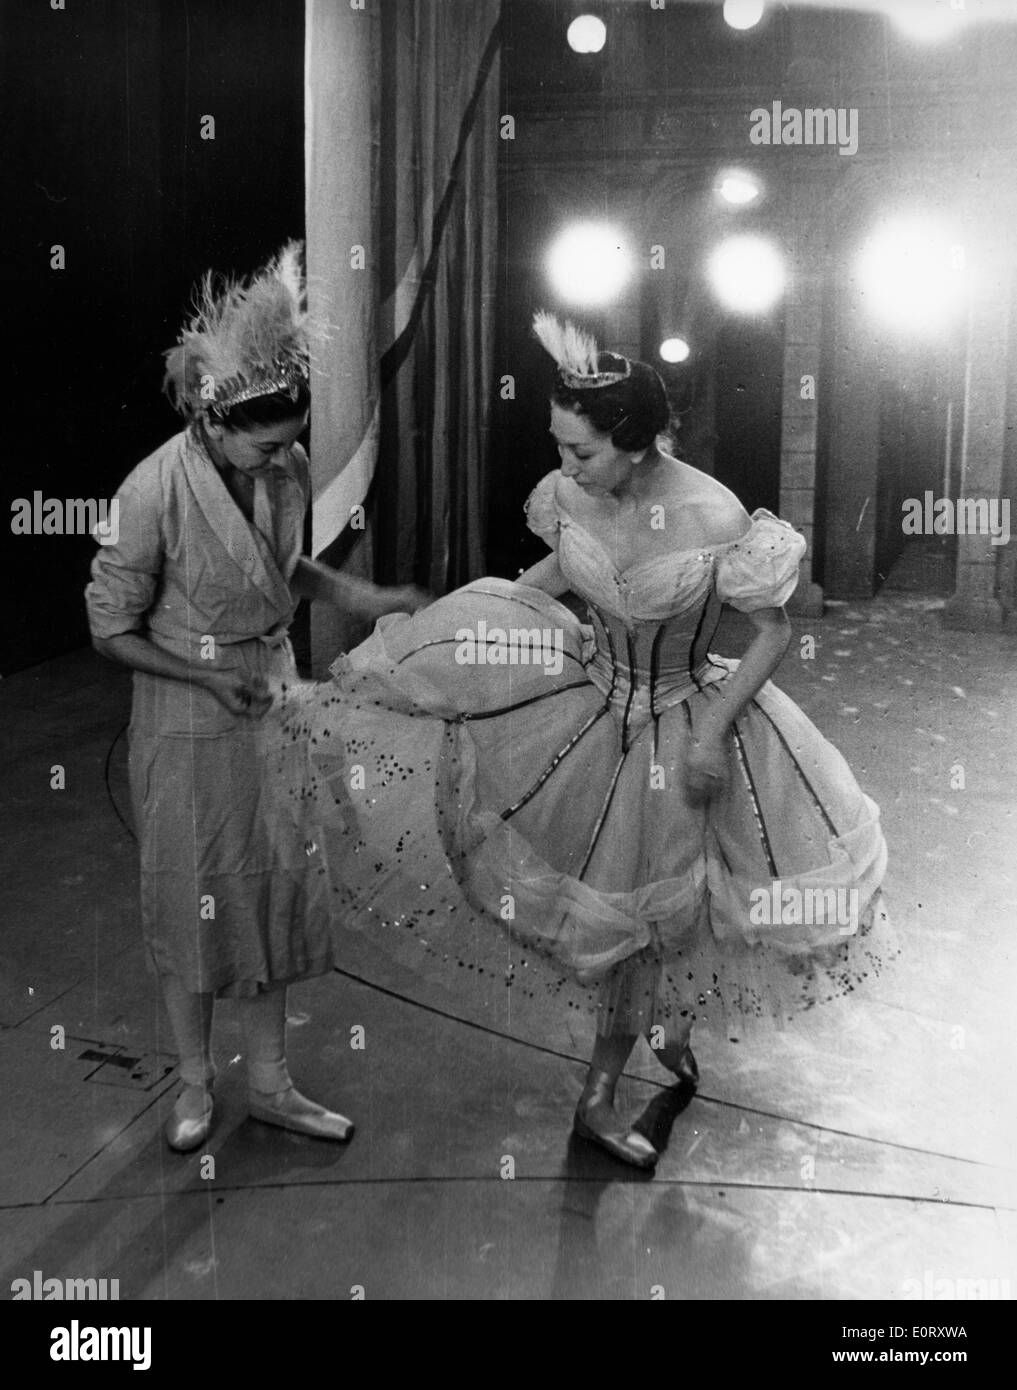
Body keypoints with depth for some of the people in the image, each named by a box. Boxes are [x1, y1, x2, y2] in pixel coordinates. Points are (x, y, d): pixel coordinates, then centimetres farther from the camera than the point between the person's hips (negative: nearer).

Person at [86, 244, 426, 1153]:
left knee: (277, 894, 13)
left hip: (275, 704, 5)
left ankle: (271, 1084, 30)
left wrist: (359, 596, -1)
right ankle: (196, 1082, 33)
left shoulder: (288, 467, -9)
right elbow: (112, 629, -13)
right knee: (193, 902, 11)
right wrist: (210, 675, -18)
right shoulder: (156, 494, -24)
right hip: (190, 726, -5)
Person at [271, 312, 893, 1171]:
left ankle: (599, 1101, 31)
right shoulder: (573, 495, -15)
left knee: (640, 917, 10)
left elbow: (775, 633, -17)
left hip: (679, 726, -4)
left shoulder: (715, 519, -30)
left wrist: (712, 734, -21)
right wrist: (443, 620, 5)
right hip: (589, 691, 4)